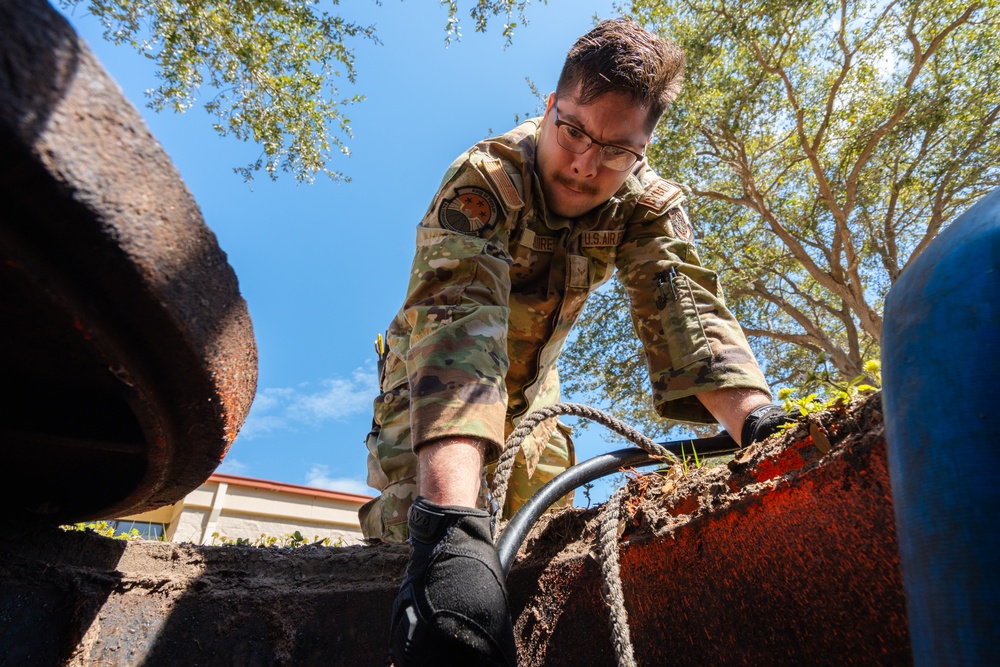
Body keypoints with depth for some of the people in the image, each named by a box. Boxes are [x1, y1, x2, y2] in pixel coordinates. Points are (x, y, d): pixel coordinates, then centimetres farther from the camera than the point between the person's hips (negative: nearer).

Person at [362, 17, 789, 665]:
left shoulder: (648, 203, -19)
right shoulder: (484, 181, -34)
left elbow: (685, 309, -32)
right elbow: (457, 325, -50)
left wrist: (760, 420, -54)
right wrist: (452, 530, -63)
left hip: (531, 384, 4)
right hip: (436, 376, -3)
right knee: (416, 517, -14)